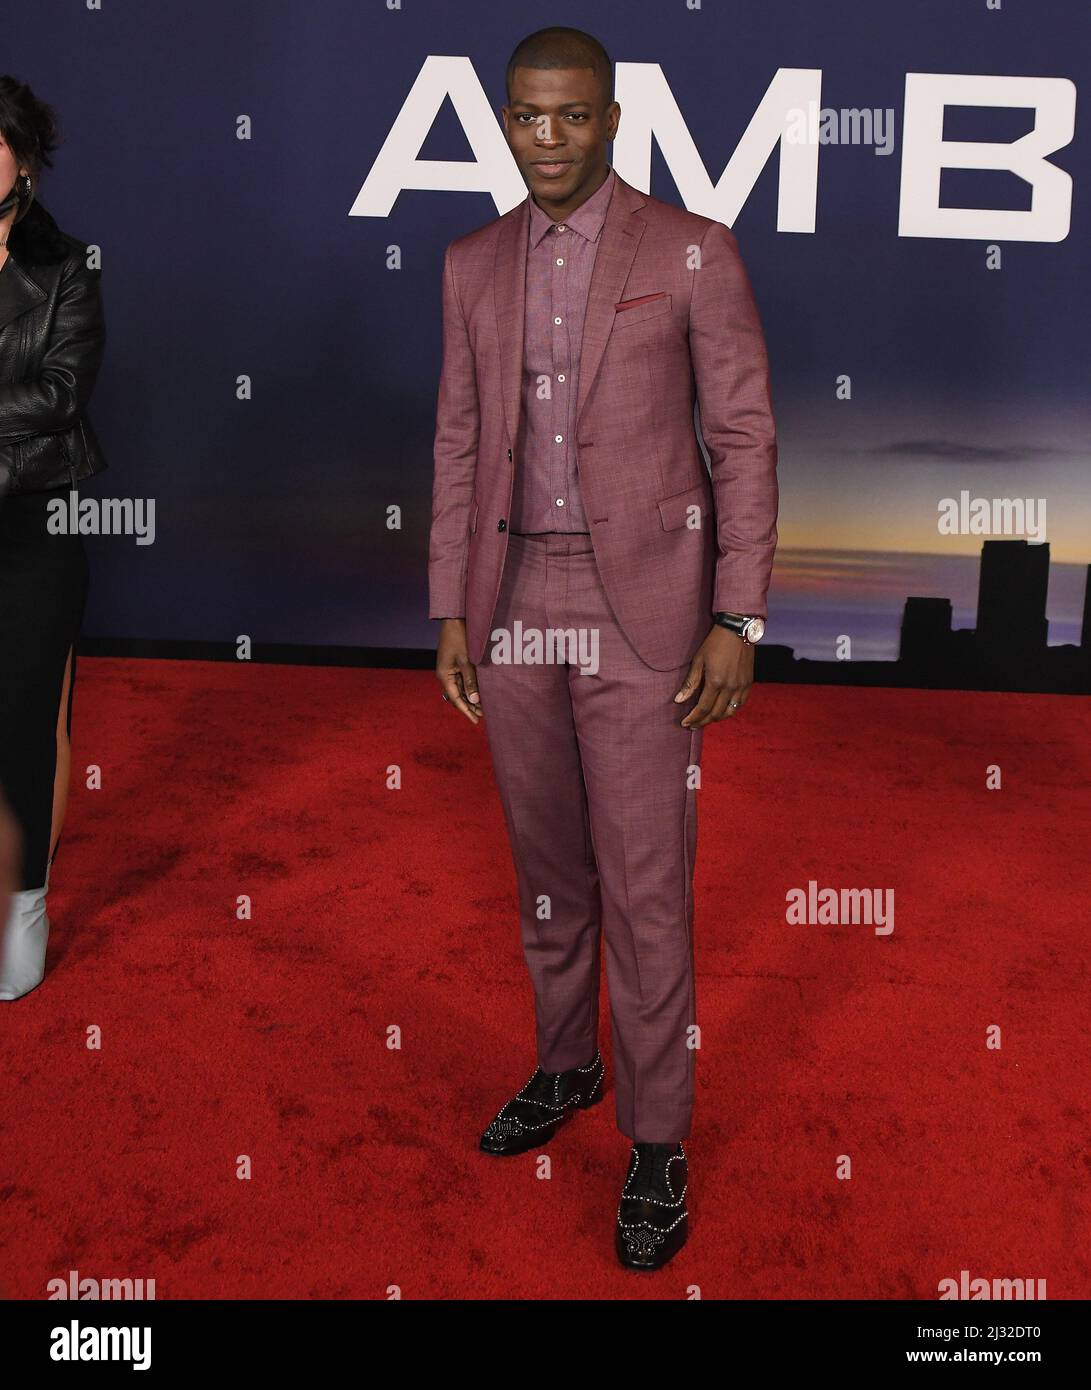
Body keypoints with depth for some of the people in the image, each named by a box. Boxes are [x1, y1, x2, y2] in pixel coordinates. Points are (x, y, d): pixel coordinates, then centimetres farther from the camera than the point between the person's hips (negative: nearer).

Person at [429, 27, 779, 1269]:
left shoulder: (692, 252, -4)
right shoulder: (474, 266, 9)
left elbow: (746, 439, -5)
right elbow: (460, 445, 11)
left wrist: (738, 619, -11)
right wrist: (449, 613, 7)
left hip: (641, 599, -4)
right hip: (515, 598, 5)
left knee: (644, 881, -3)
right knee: (546, 862, 15)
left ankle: (656, 1144, 11)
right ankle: (566, 1064, 36)